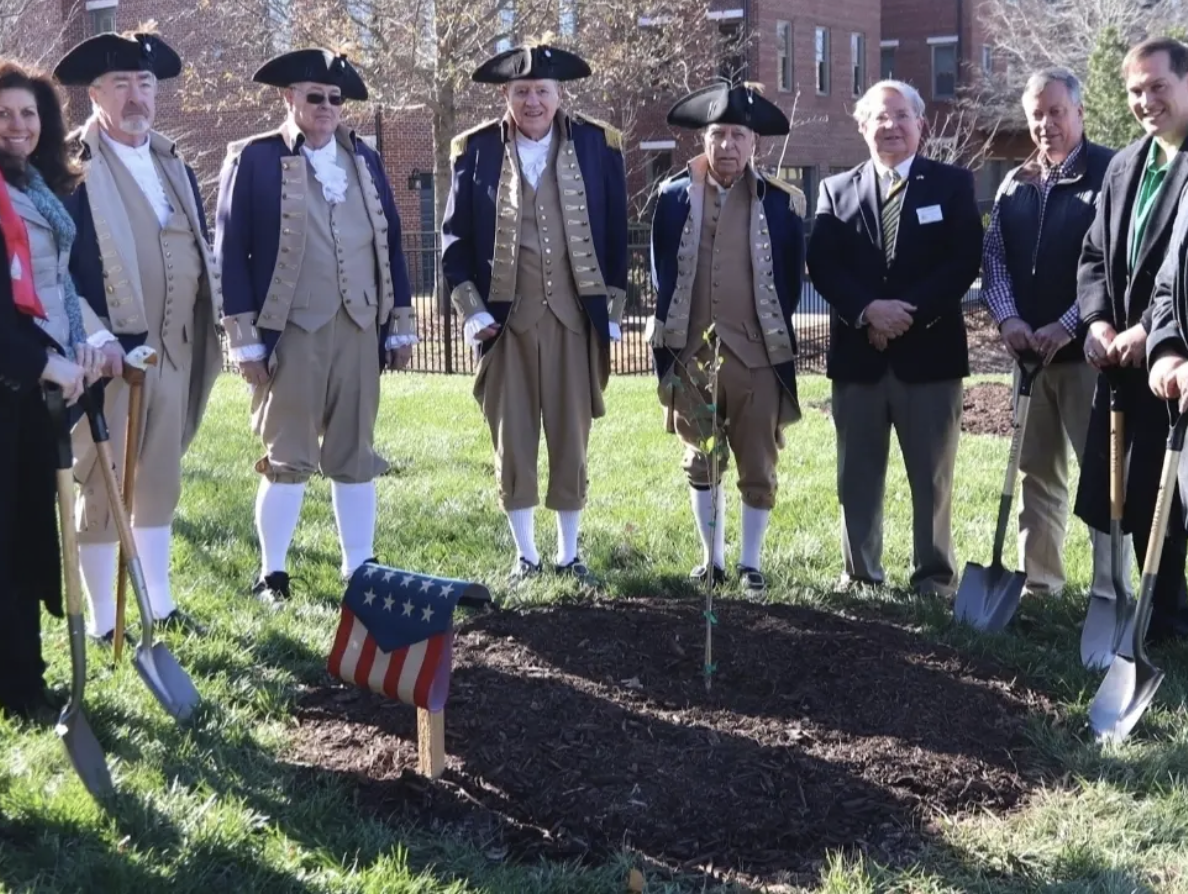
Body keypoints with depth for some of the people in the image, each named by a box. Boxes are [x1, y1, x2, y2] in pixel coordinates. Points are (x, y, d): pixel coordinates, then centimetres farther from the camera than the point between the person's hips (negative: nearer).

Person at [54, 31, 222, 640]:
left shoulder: (173, 165, 15)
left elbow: (198, 252, 18)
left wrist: (204, 333, 12)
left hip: (172, 352, 7)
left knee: (159, 482, 14)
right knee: (101, 487, 0)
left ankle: (160, 606, 25)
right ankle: (101, 623, 9)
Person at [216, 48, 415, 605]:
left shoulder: (364, 159, 13)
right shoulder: (254, 159, -2)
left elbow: (389, 243, 14)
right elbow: (230, 252, -5)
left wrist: (401, 324, 10)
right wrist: (245, 339, -10)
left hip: (358, 330, 4)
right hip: (290, 332, -4)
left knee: (355, 455, 9)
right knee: (288, 457, 2)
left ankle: (360, 568, 17)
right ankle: (272, 573, 13)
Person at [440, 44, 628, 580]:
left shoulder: (597, 146, 3)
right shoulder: (477, 151, 2)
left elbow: (615, 234, 6)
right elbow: (455, 238, 4)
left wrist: (611, 312, 2)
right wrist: (473, 312, -5)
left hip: (573, 319, 0)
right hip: (506, 319, 0)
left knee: (571, 440, 6)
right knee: (512, 442, 4)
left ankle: (569, 554, 18)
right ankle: (525, 555, 17)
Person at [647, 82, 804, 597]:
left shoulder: (779, 203, 0)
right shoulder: (675, 196, 3)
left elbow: (791, 280, 6)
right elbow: (661, 273, 8)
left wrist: (778, 339, 5)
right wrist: (668, 342, 6)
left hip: (756, 358, -1)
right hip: (692, 356, 1)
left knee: (758, 468, 4)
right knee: (700, 465, 11)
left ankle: (751, 564, 18)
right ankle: (712, 559, 25)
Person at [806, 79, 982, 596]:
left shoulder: (952, 184, 6)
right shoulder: (836, 189, 10)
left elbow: (965, 261, -5)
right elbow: (821, 264, 0)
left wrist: (911, 312, -15)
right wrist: (866, 310, -16)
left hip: (929, 349, -2)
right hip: (858, 352, 2)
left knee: (932, 475, 4)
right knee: (857, 475, 7)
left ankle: (935, 574, 13)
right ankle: (860, 573, 17)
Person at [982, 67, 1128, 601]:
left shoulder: (1110, 174, -7)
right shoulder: (1015, 185, 12)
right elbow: (994, 257, 10)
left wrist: (1067, 327, -16)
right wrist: (1007, 317, -7)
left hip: (1088, 347, -6)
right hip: (1030, 349, 6)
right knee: (1035, 472, 12)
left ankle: (1110, 591, 0)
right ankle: (1038, 580, 21)